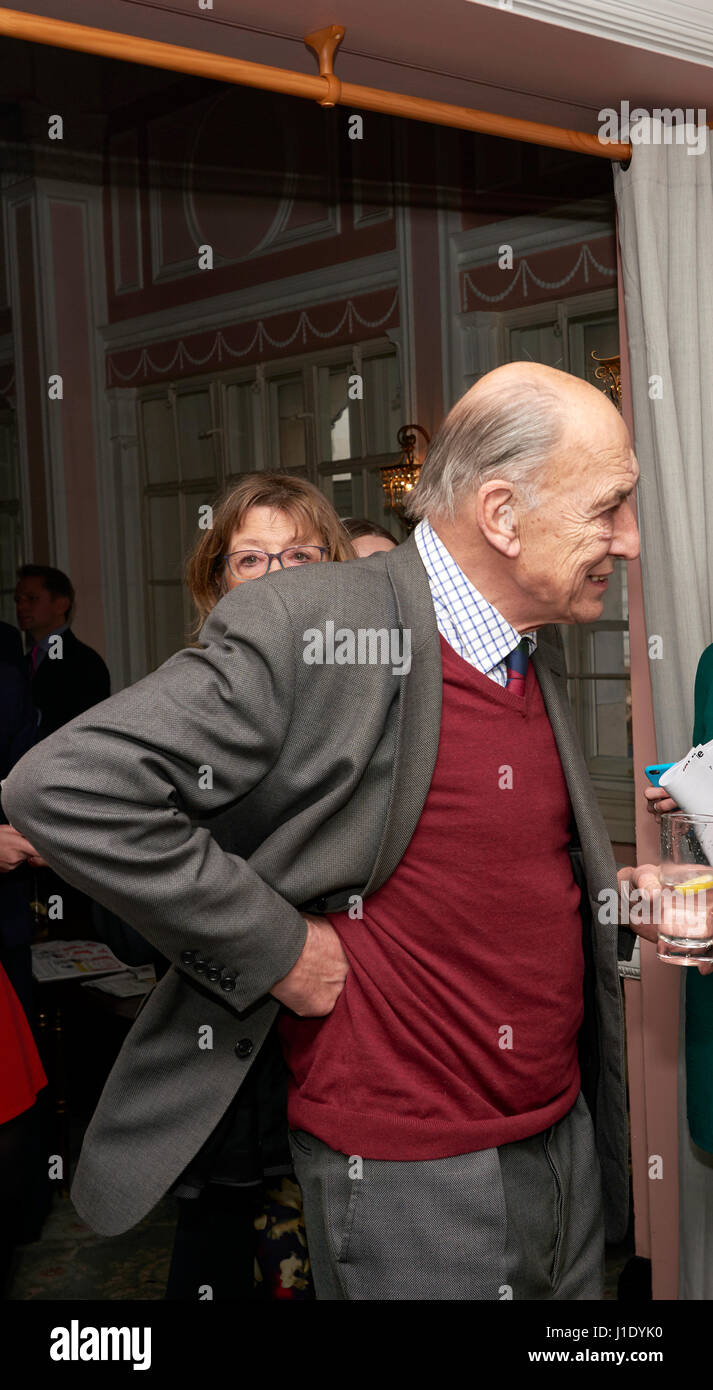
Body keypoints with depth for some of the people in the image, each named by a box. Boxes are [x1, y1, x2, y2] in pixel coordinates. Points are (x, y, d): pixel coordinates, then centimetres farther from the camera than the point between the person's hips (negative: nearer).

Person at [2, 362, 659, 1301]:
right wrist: (280, 949, -23)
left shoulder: (540, 644, 5)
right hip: (410, 1180, -7)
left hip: (570, 1138, 8)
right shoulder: (306, 628, -21)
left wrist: (619, 900, 0)